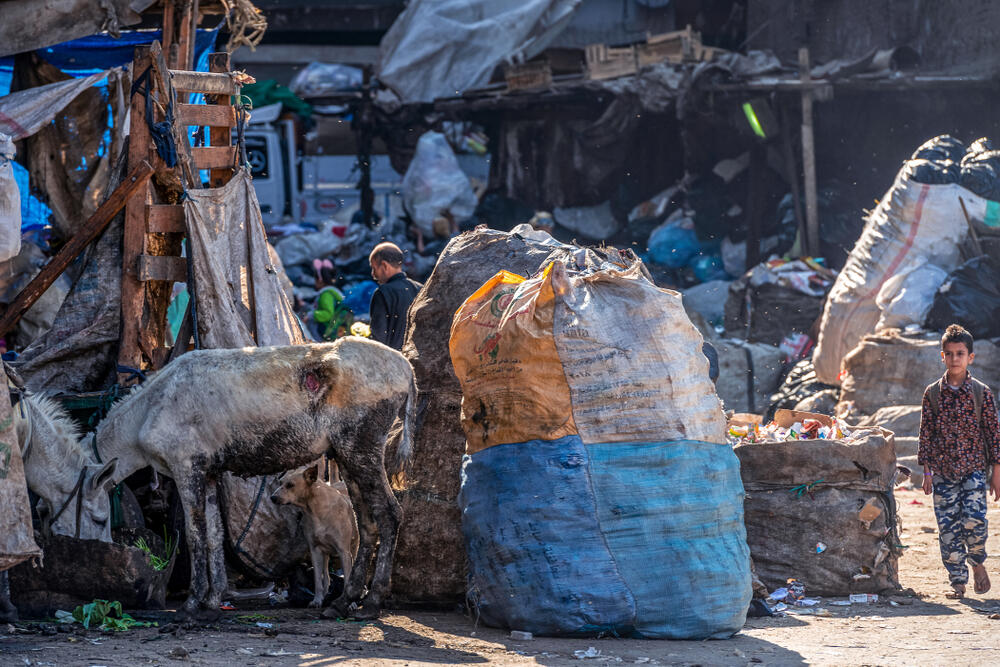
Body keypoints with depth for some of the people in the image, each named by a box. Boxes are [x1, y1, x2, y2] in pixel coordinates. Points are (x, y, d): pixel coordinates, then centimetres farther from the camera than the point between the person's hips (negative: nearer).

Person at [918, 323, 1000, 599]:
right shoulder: (932, 393, 3)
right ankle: (958, 581, 9)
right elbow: (925, 433, 7)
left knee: (974, 520, -16)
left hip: (974, 469, -2)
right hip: (943, 472, 2)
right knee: (948, 527, -1)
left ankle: (977, 562, 12)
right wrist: (927, 471, 3)